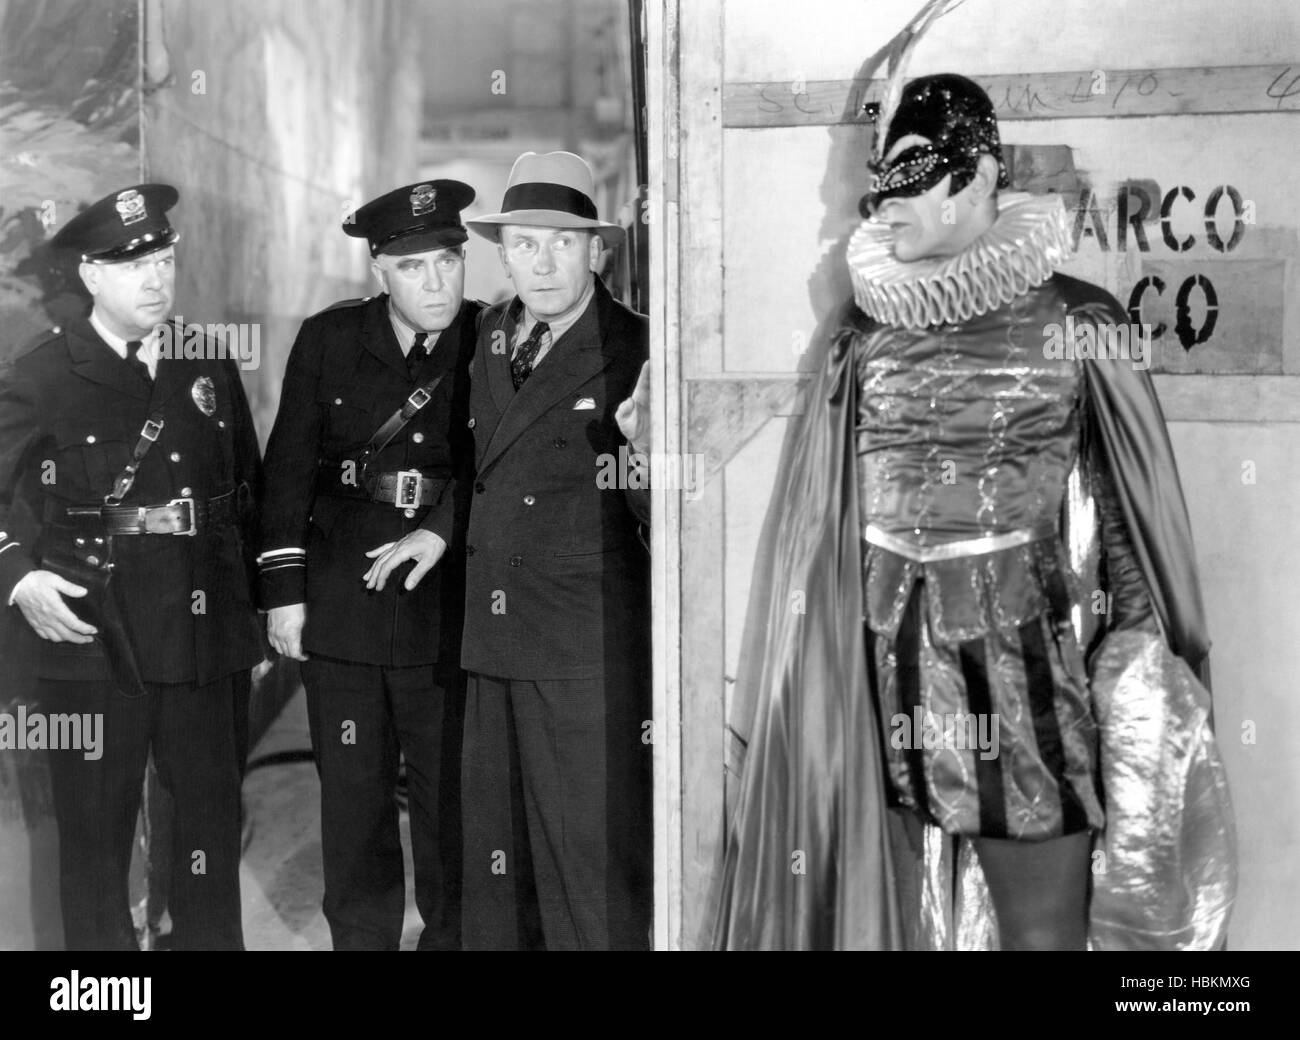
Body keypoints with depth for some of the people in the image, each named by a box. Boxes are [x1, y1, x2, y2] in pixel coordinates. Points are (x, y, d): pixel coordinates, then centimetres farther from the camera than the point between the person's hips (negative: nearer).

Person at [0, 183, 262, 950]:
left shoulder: (212, 366, 9)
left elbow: (249, 487, 14)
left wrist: (258, 599, 9)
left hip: (209, 634, 4)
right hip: (92, 637, -3)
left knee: (214, 816, 11)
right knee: (97, 828, 4)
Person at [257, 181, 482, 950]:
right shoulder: (328, 340, 2)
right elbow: (289, 469, 5)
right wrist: (284, 590, 1)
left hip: (447, 617, -1)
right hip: (341, 609, 2)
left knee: (450, 797, 6)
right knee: (353, 797, 9)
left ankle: (450, 935, 20)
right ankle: (360, 937, 22)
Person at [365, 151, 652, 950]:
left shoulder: (633, 351, -10)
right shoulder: (494, 336, 12)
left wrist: (648, 445, -27)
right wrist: (440, 528, 24)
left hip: (589, 646, -7)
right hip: (497, 635, 7)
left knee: (590, 853, -4)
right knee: (496, 853, 15)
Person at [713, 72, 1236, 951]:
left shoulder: (1077, 323, -2)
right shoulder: (865, 334, 6)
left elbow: (1132, 513, -1)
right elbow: (822, 515, 10)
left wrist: (1144, 676, -6)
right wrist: (804, 677, 8)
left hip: (1024, 657, -3)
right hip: (884, 667, 3)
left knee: (1043, 929, 1)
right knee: (880, 913, 7)